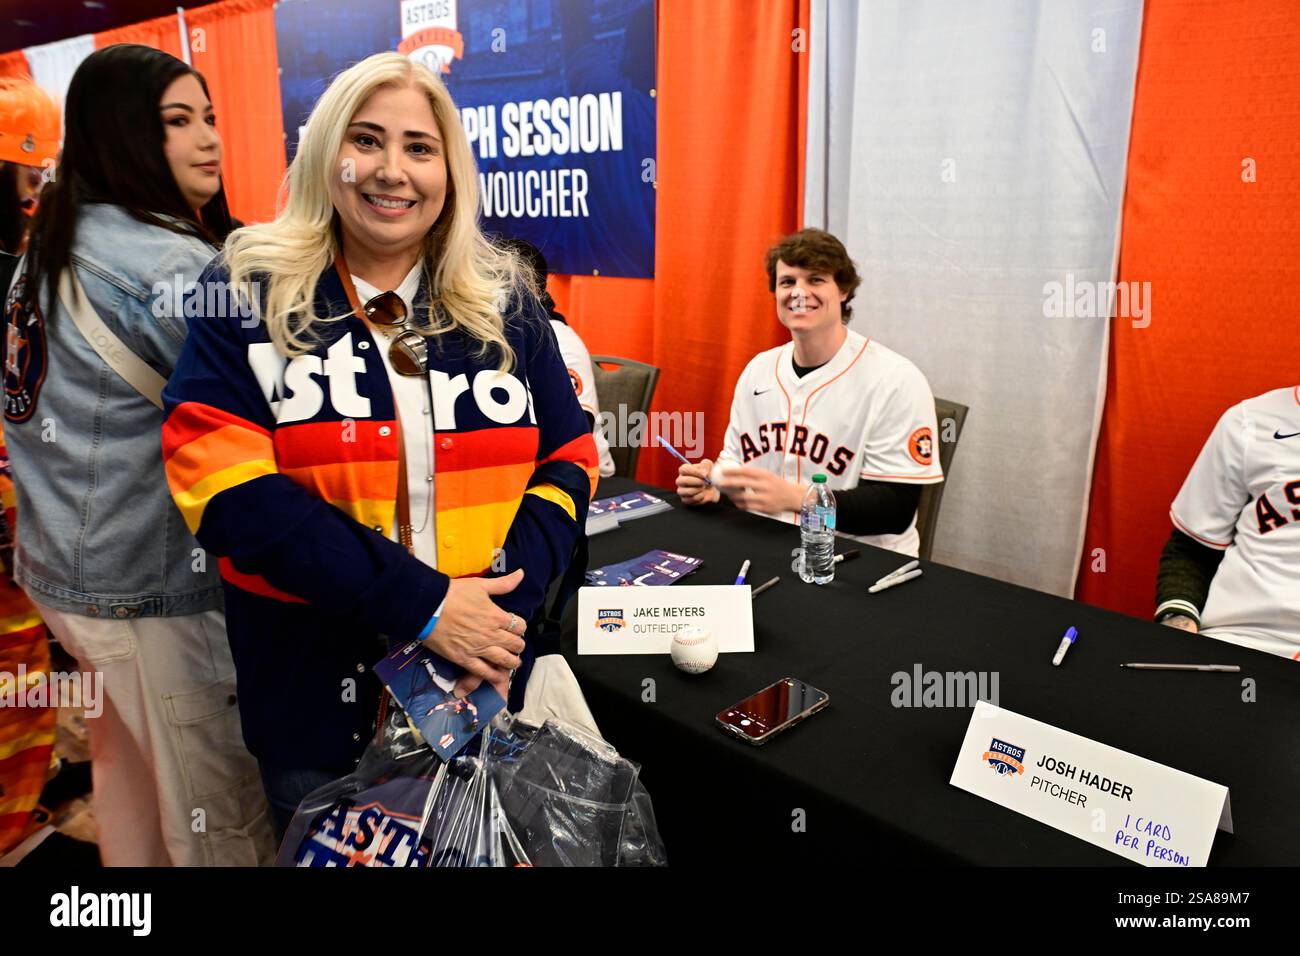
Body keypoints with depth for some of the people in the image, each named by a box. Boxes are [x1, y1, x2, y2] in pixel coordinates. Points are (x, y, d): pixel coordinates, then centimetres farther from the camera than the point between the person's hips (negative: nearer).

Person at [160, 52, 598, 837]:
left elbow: (567, 461, 1)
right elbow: (225, 487, -15)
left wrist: (503, 608, -16)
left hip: (482, 683, 2)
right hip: (313, 688, -1)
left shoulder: (503, 301, 2)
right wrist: (423, 604, -23)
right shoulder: (248, 293, -5)